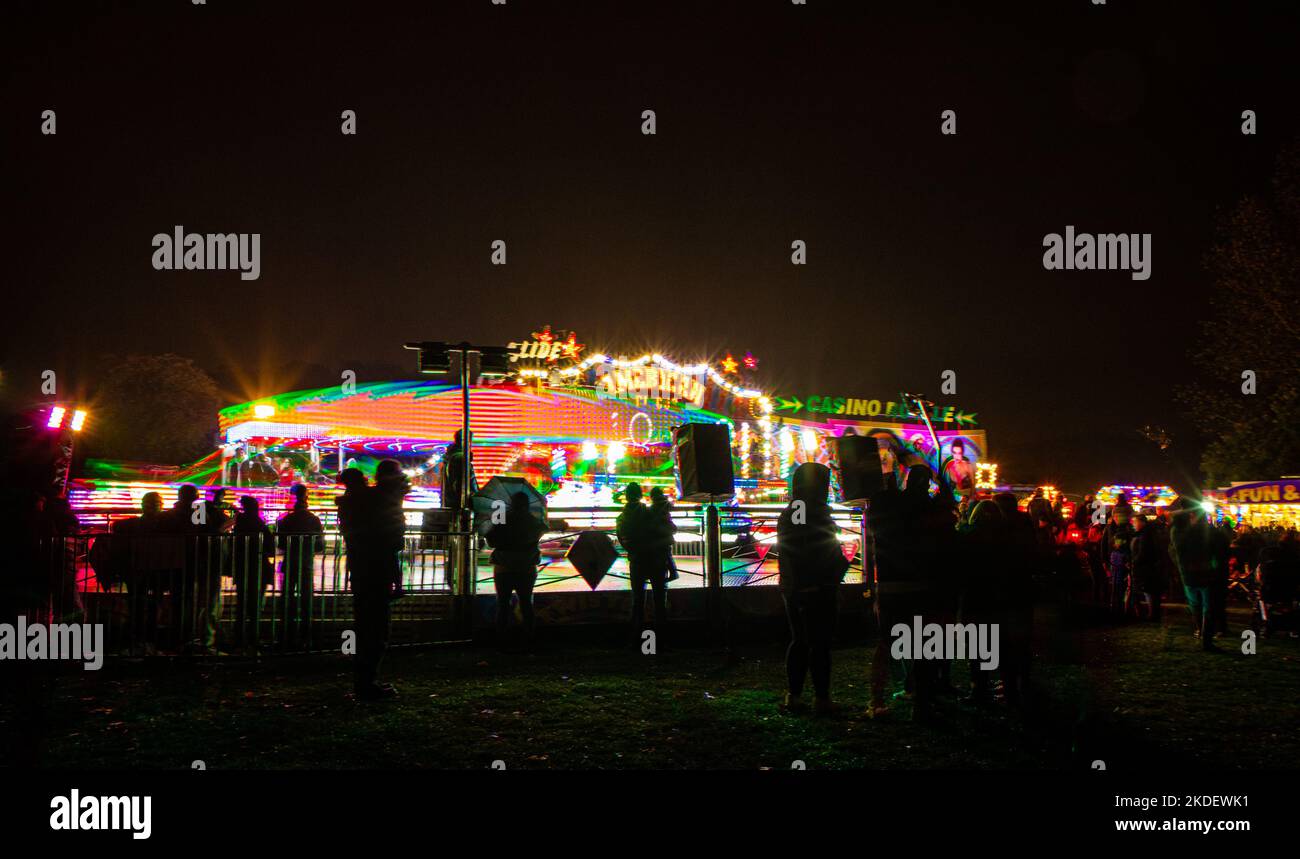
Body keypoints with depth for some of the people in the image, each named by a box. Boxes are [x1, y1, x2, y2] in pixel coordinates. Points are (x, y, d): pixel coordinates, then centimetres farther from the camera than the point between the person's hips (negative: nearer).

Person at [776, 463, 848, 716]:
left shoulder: (786, 516, 9)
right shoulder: (817, 516, -16)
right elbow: (831, 553, -15)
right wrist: (841, 566, 3)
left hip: (791, 588, 8)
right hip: (818, 589, -8)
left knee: (798, 640, 14)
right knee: (820, 643, -3)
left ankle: (792, 695, 14)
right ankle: (821, 698, -2)